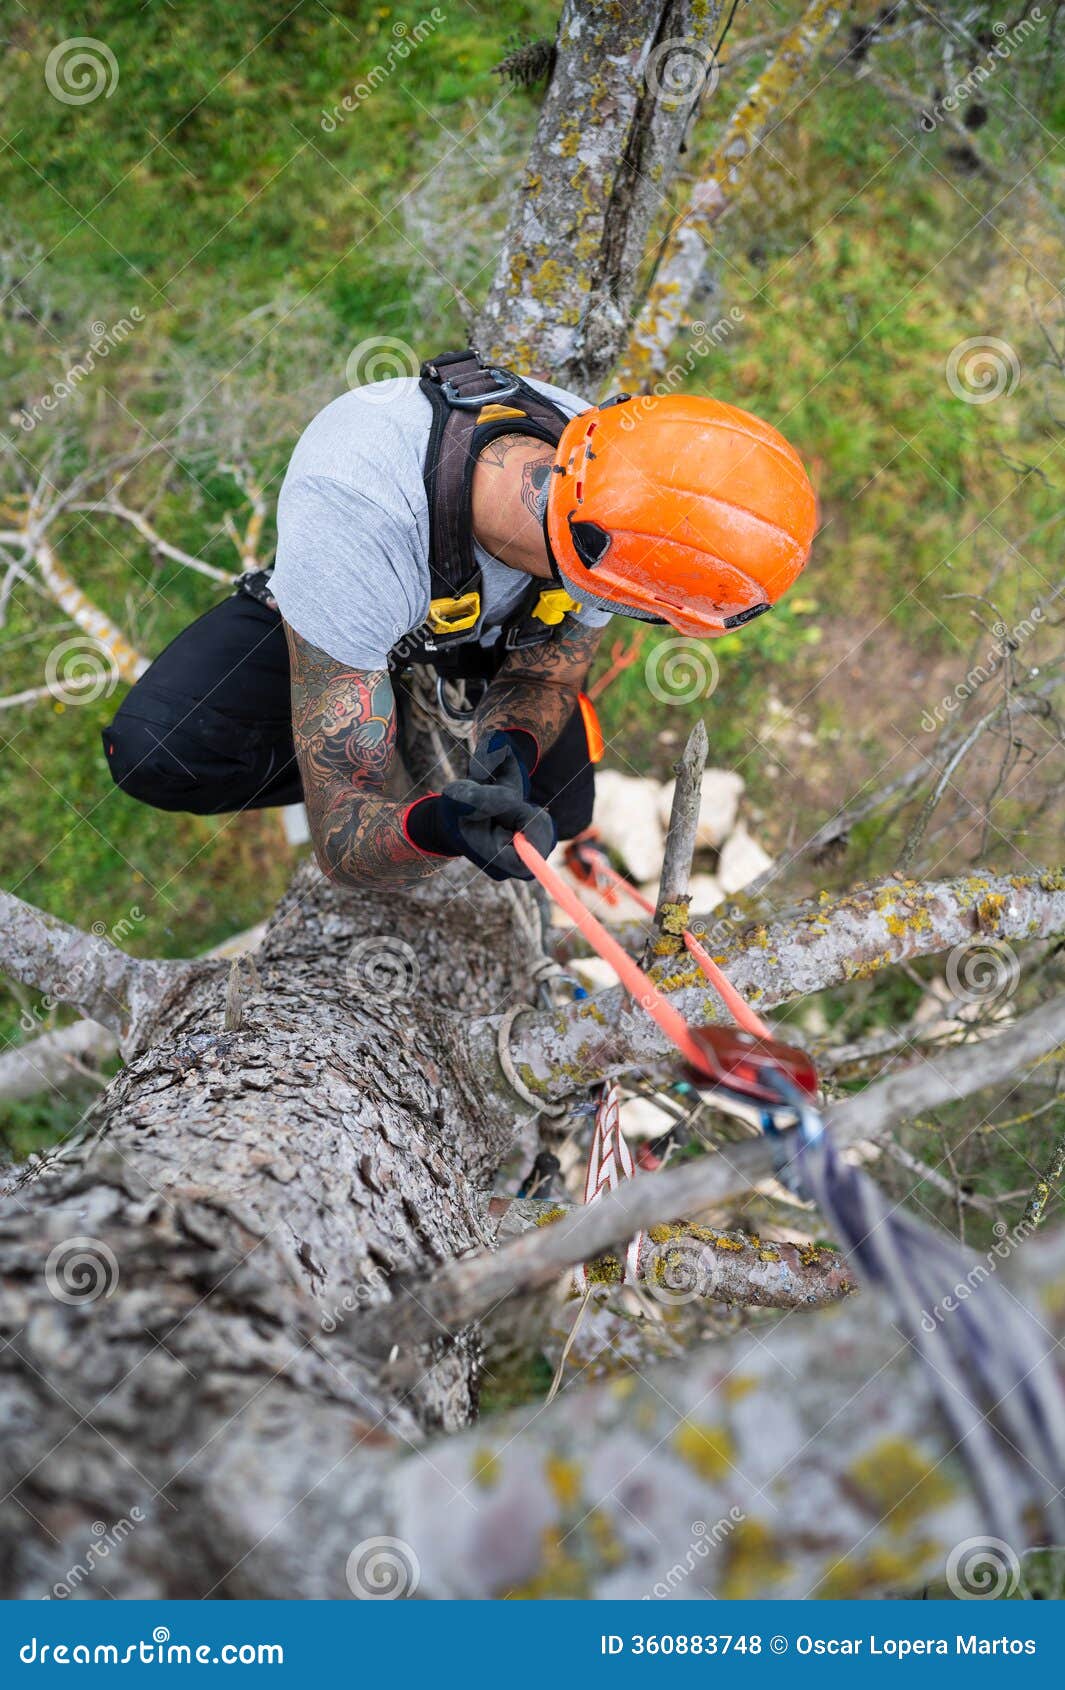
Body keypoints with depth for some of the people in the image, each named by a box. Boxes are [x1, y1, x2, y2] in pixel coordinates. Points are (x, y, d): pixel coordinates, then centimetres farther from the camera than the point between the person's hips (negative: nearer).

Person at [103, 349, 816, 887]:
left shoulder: (598, 461, -30)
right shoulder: (356, 528, -47)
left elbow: (543, 681, -12)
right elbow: (344, 845, -40)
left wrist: (510, 745, -35)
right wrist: (432, 826, -63)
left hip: (485, 635, 4)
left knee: (561, 809, -14)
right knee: (153, 751, -27)